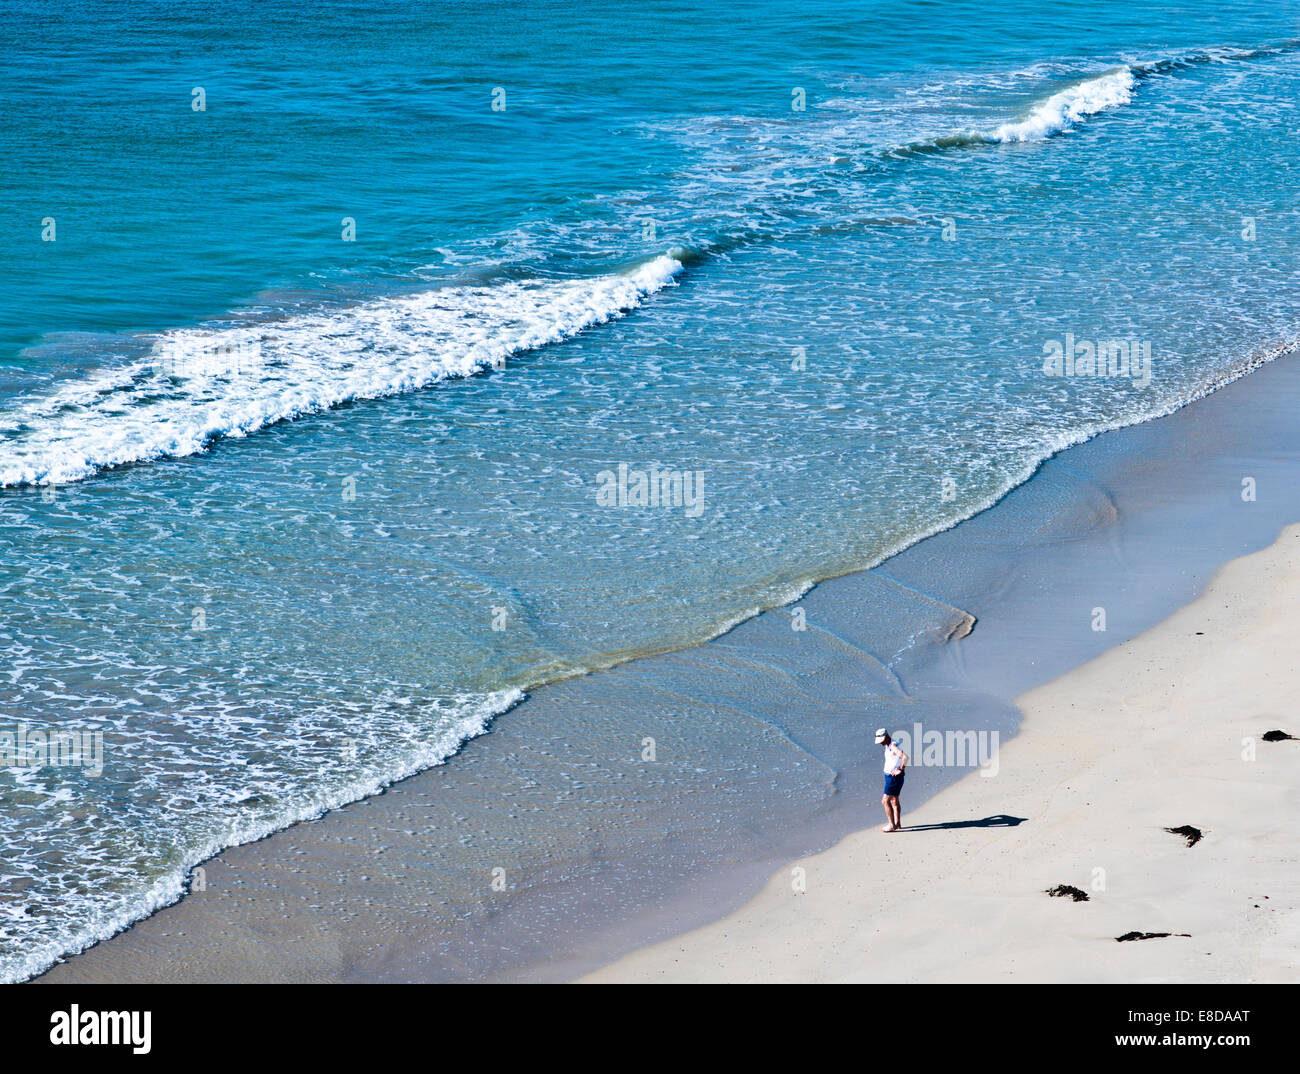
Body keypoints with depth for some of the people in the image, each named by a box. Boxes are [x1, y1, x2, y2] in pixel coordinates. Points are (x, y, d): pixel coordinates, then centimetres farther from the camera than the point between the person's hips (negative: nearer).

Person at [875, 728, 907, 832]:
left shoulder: (893, 746, -22)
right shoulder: (888, 746, 9)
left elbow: (905, 757, -38)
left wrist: (900, 770, -26)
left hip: (894, 777, -10)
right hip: (889, 776, 10)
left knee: (885, 801, -10)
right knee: (894, 800, 20)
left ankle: (892, 825, -8)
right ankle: (897, 823, 30)